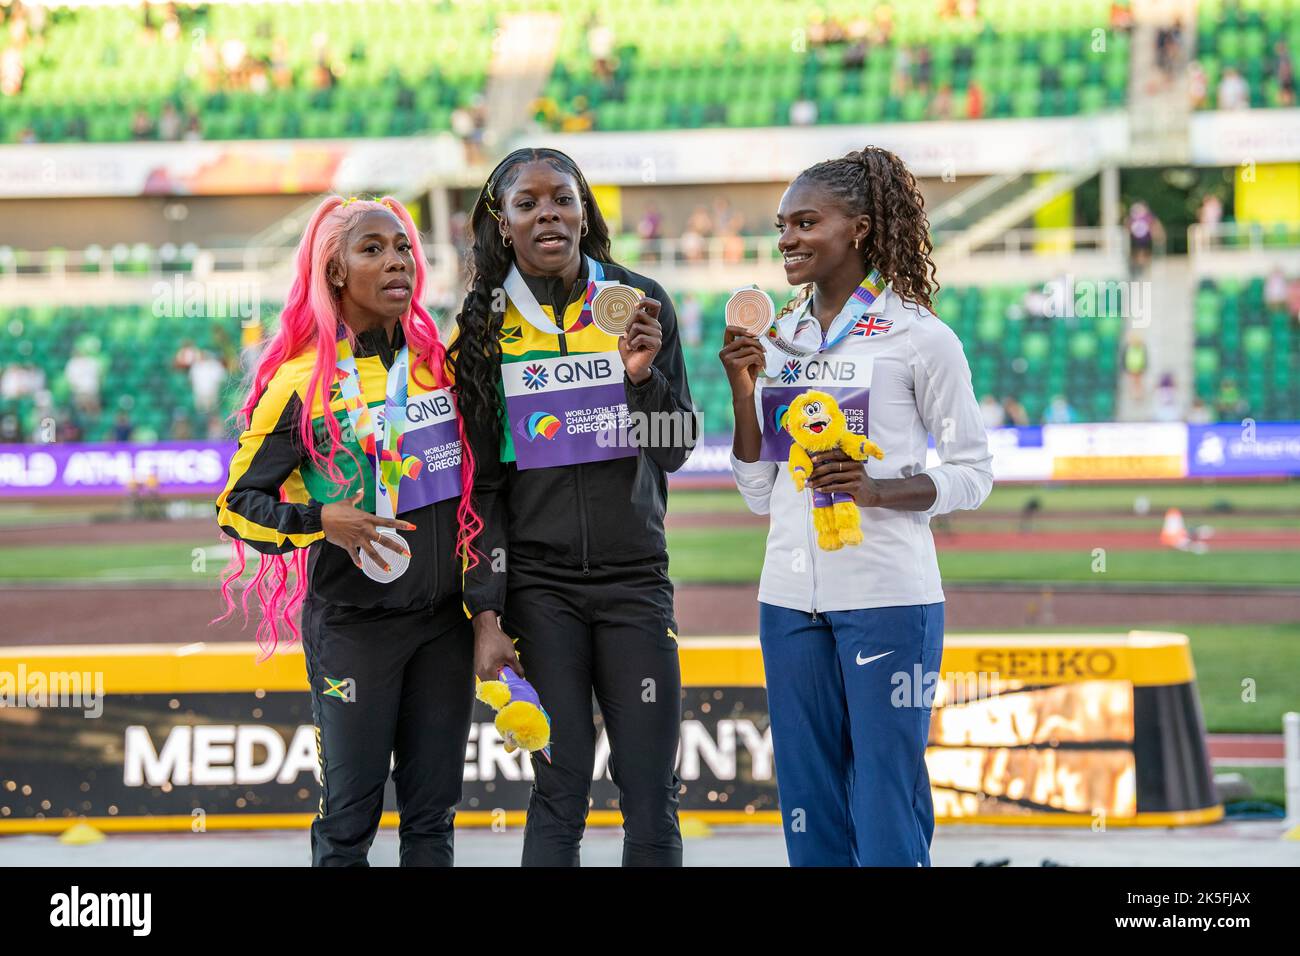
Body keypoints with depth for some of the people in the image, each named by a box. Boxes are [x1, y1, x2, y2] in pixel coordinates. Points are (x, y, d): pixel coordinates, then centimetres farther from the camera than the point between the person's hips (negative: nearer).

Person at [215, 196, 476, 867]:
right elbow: (237, 504, -5)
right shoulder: (304, 382, -8)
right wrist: (322, 520, -22)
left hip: (444, 619, 4)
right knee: (350, 817, -1)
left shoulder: (438, 360, 5)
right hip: (353, 626, -4)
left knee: (432, 814, 8)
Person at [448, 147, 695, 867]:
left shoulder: (640, 304, 3)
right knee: (561, 788, -6)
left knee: (651, 793, -1)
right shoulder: (486, 327, 2)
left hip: (635, 575, 1)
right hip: (539, 585, -1)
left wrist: (644, 374, -16)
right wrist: (487, 614, -6)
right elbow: (482, 484, 1)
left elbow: (672, 454, 3)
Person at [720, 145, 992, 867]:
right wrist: (744, 391, -1)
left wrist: (879, 491, -17)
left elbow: (973, 473, -1)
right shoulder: (776, 338, 11)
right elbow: (759, 493, 12)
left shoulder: (918, 337, -4)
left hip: (888, 597, -5)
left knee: (886, 807, -3)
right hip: (791, 597, 5)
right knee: (808, 806, 9)